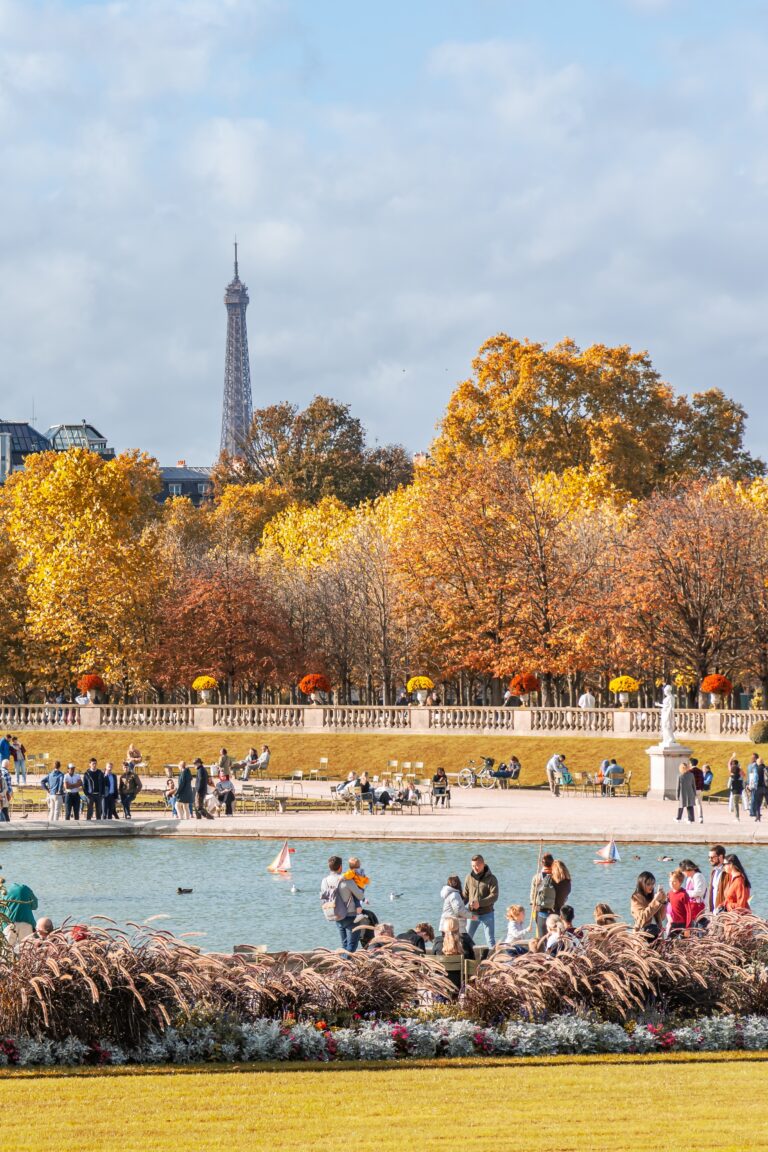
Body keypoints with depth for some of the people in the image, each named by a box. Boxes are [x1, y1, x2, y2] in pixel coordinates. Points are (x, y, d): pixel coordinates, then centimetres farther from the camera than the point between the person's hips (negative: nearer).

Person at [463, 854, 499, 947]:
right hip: (472, 914, 4)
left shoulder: (491, 879, -6)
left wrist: (480, 903, -26)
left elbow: (494, 896, -15)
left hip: (487, 913, -4)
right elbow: (465, 895, 11)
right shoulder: (469, 878, 5)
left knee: (490, 939, -1)